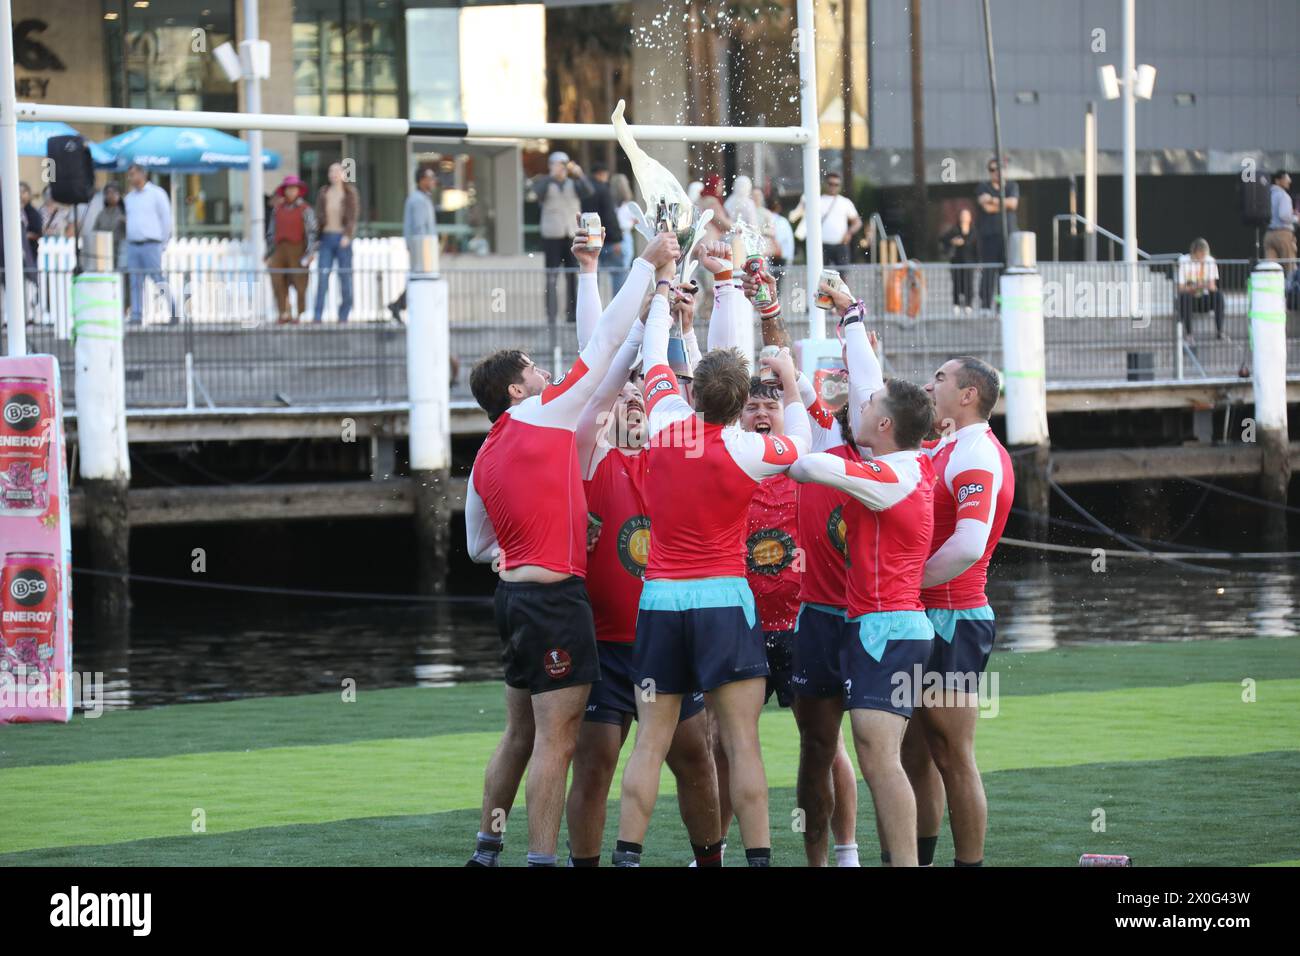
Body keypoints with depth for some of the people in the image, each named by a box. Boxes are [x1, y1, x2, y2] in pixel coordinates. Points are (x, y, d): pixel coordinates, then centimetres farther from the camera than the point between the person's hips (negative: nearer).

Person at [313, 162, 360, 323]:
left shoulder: (350, 192, 2)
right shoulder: (323, 193, 10)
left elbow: (353, 215, -5)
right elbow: (319, 216, 11)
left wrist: (347, 236, -17)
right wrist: (316, 238, 2)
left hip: (343, 237, -2)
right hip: (326, 237, 2)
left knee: (345, 277, 0)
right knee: (322, 275, -8)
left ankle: (343, 316, 6)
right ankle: (317, 316, -11)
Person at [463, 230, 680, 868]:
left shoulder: (485, 458, 13)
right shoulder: (546, 415, -7)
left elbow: (478, 546, 21)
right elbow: (606, 340, -3)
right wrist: (648, 265, 5)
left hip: (514, 595, 8)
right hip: (556, 597, -8)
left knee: (521, 731, 17)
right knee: (556, 738, -7)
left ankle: (487, 847, 22)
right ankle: (542, 859, -9)